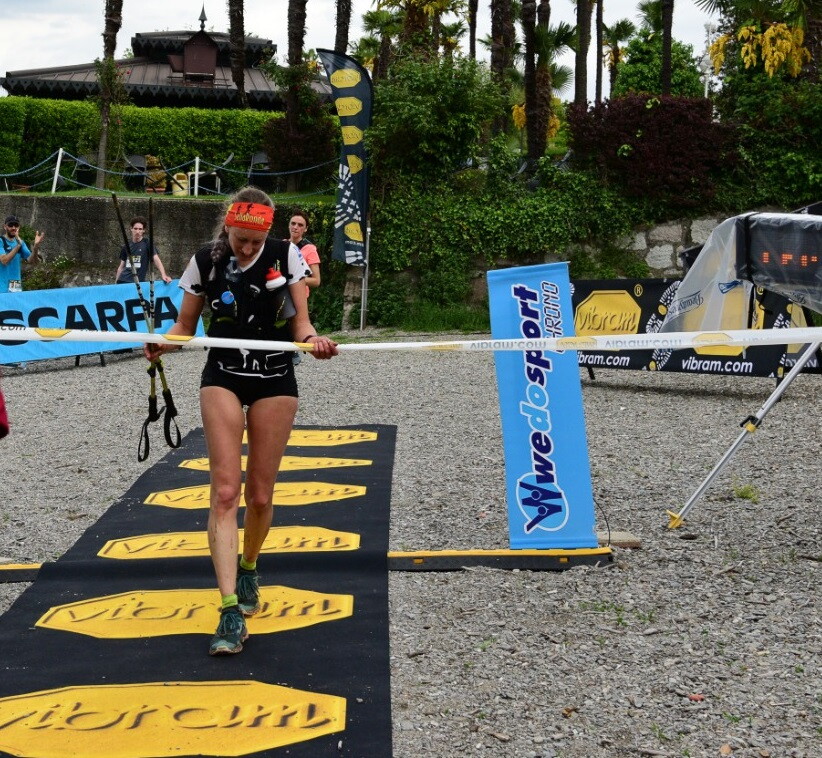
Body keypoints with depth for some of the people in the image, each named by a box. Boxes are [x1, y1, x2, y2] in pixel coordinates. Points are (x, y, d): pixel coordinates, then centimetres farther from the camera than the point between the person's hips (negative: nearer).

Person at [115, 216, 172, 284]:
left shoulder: (147, 244, 0)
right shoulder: (126, 247, 11)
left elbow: (156, 260, -12)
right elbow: (121, 267, 17)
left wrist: (163, 275, -28)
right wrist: (116, 282, 12)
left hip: (138, 282, -4)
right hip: (122, 281, 4)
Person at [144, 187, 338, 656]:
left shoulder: (286, 256, -7)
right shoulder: (205, 262, -7)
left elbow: (300, 321, -4)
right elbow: (185, 326, 1)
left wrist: (312, 339, -27)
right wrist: (164, 343, -20)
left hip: (275, 381, 1)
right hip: (223, 379, -1)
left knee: (260, 495, 6)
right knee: (225, 490, -13)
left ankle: (248, 570, 36)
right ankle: (232, 610, -16)